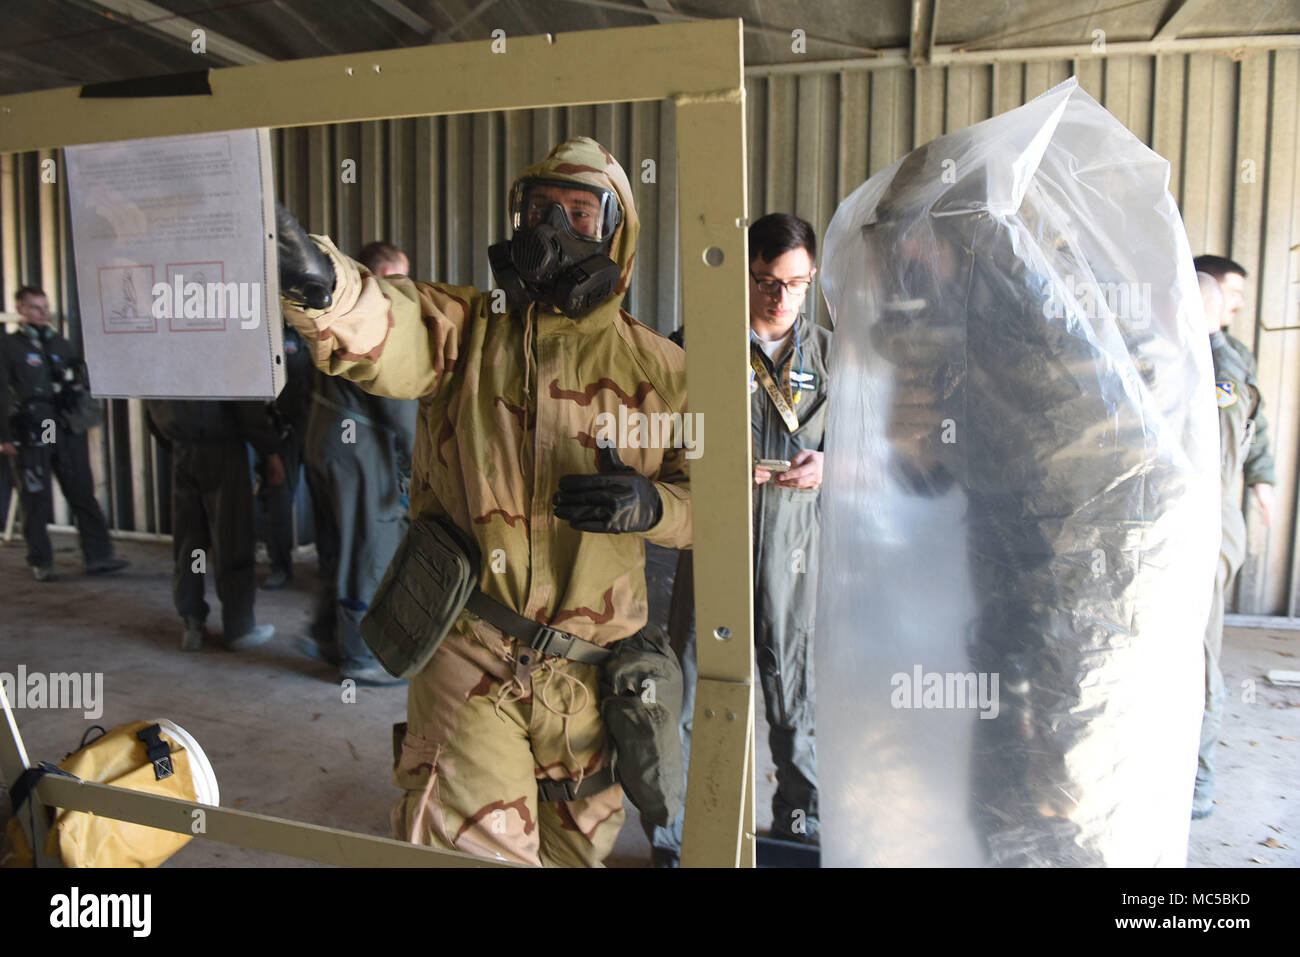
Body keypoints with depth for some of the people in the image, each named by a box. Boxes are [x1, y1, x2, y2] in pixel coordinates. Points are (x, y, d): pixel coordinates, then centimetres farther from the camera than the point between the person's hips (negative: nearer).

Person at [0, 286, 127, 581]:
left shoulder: (60, 343, 15)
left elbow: (84, 377, 23)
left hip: (68, 431, 4)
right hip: (31, 435, -4)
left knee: (83, 493, 2)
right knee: (36, 500, 2)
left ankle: (98, 556, 6)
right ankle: (41, 562, 12)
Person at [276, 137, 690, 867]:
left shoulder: (658, 369, 1)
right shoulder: (468, 328, -3)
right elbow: (387, 330, -26)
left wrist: (650, 505, -17)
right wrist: (322, 283, -48)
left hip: (592, 672, 3)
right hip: (471, 661, -2)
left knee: (576, 848, 22)